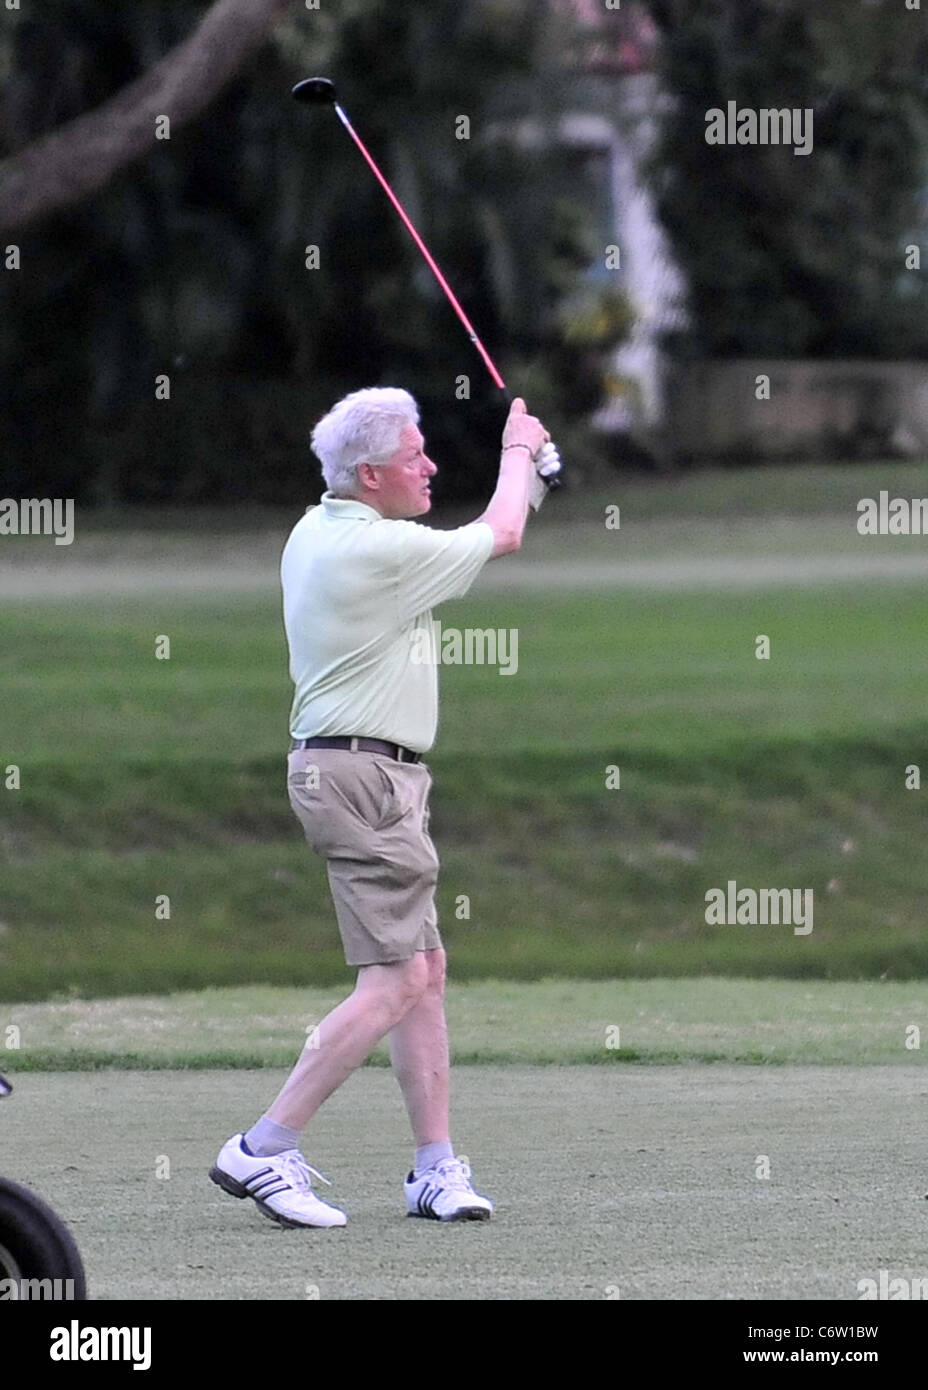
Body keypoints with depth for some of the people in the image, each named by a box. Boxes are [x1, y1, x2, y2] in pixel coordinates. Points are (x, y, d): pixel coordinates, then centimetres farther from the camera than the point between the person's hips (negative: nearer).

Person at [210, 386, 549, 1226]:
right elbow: (501, 537, -2)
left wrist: (523, 470, 31)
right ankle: (264, 1150, -13)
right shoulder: (379, 551, -18)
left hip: (340, 769, 11)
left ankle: (437, 1168, 13)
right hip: (365, 775, -11)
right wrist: (519, 450, 16)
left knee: (426, 970, 12)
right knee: (395, 983, -11)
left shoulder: (315, 535, 11)